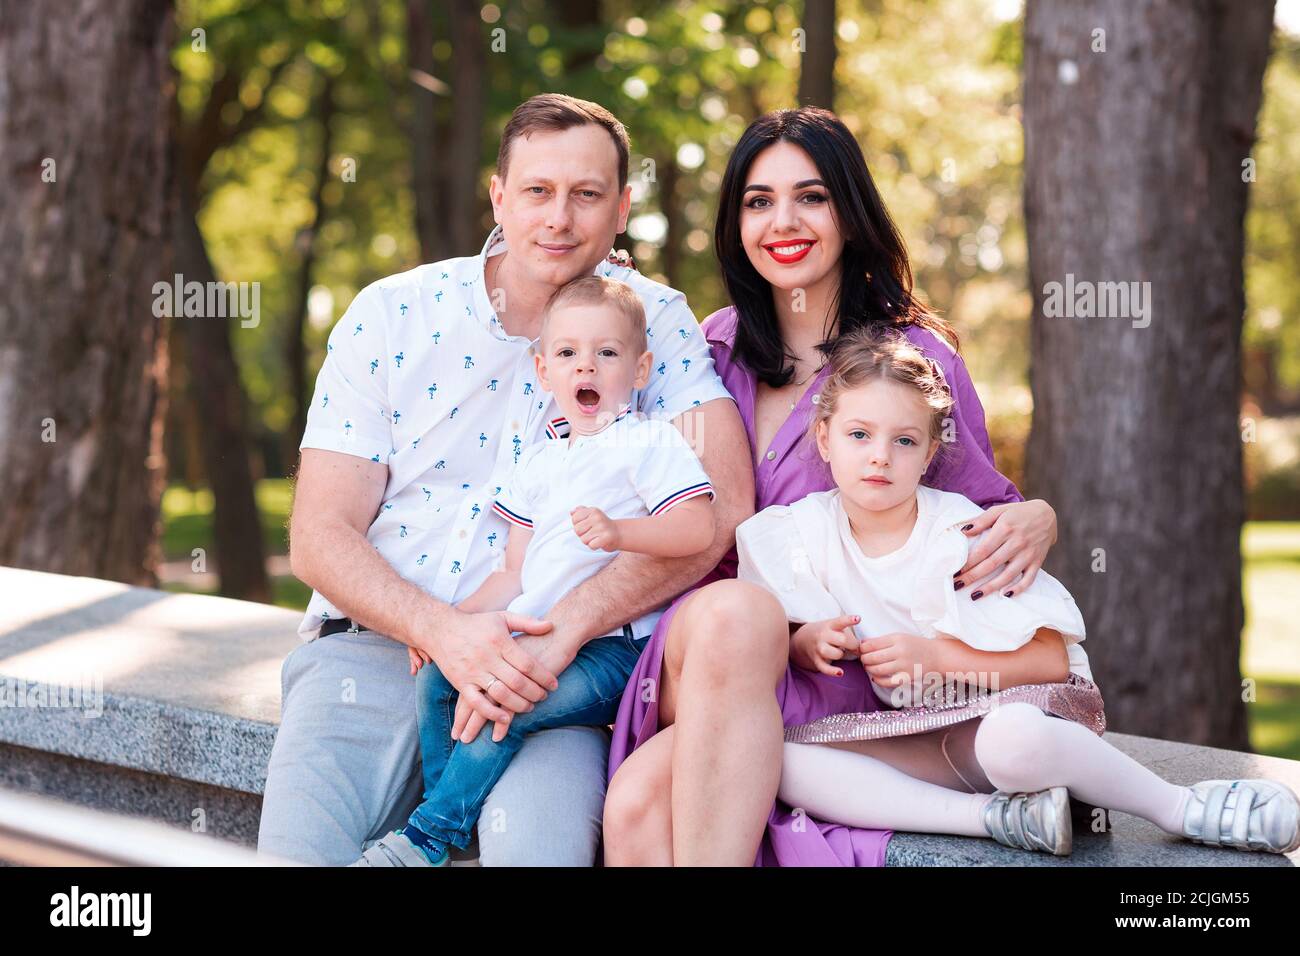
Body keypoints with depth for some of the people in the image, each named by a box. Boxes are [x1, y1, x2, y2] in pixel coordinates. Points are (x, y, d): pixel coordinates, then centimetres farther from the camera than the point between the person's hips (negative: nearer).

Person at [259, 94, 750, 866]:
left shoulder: (652, 322, 3)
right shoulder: (391, 317, 4)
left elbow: (722, 504, -12)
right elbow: (321, 536, 1)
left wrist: (563, 632, -23)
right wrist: (443, 631, -19)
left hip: (538, 664, -1)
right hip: (375, 641, 1)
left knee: (538, 845, -30)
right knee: (296, 848, -22)